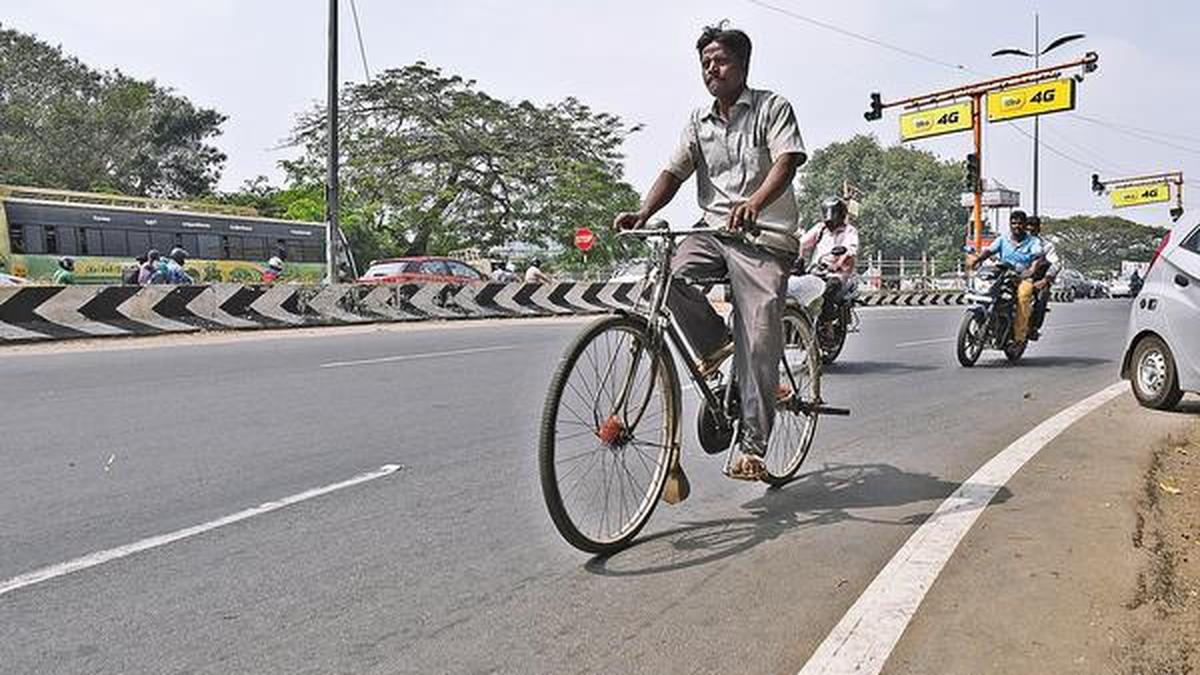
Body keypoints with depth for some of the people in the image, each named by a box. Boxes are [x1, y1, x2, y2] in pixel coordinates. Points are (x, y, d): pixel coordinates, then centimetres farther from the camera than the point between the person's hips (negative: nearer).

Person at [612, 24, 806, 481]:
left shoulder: (772, 107, 1)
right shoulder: (699, 121, 17)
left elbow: (786, 161, -15)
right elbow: (674, 172, 10)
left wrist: (753, 204, -36)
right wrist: (643, 213, -11)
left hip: (764, 237, -4)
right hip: (712, 230, 5)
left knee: (759, 344, -11)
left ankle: (752, 446, -4)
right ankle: (716, 344, 1)